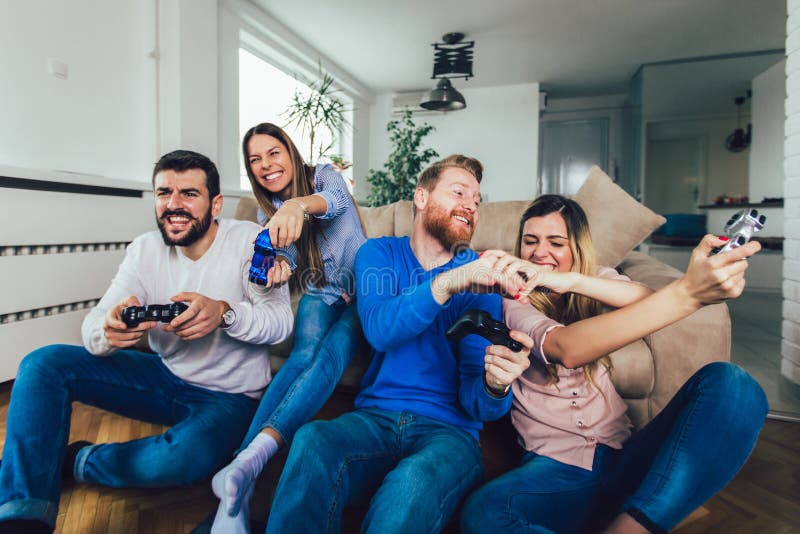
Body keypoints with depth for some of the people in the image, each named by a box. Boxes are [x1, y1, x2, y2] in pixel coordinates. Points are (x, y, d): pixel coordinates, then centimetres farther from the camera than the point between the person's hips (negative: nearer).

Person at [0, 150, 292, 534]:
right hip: (165, 376, 5)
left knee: (184, 459, -35)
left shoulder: (249, 240, -15)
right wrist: (109, 330, -36)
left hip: (228, 396, -4)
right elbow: (93, 328, -10)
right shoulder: (145, 249, -2)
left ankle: (76, 461, -4)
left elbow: (280, 320, -24)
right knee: (44, 364, -9)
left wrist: (224, 312, -44)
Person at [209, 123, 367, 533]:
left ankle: (251, 456, -48)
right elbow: (280, 262, 2)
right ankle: (238, 490, -42)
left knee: (330, 354, -33)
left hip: (360, 289, -2)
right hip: (319, 294, 2)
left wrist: (301, 204, -53)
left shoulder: (324, 176, -3)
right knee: (305, 353, -30)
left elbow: (336, 199, -28)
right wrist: (278, 267, -24)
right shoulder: (268, 211, 9)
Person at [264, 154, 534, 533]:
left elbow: (475, 402, -5)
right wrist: (450, 282, -30)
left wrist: (494, 386, -29)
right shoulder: (378, 253, 6)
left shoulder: (481, 276, 2)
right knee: (312, 440, -31)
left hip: (447, 428, 0)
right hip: (374, 416, 1)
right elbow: (379, 330, -16)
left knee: (413, 481, -34)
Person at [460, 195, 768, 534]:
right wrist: (687, 293, -32)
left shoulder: (597, 279, 14)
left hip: (622, 455, 5)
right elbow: (565, 348, -24)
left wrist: (570, 280, -25)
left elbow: (644, 299, -10)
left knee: (730, 382, -19)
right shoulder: (513, 301, -2)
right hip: (555, 465, -4)